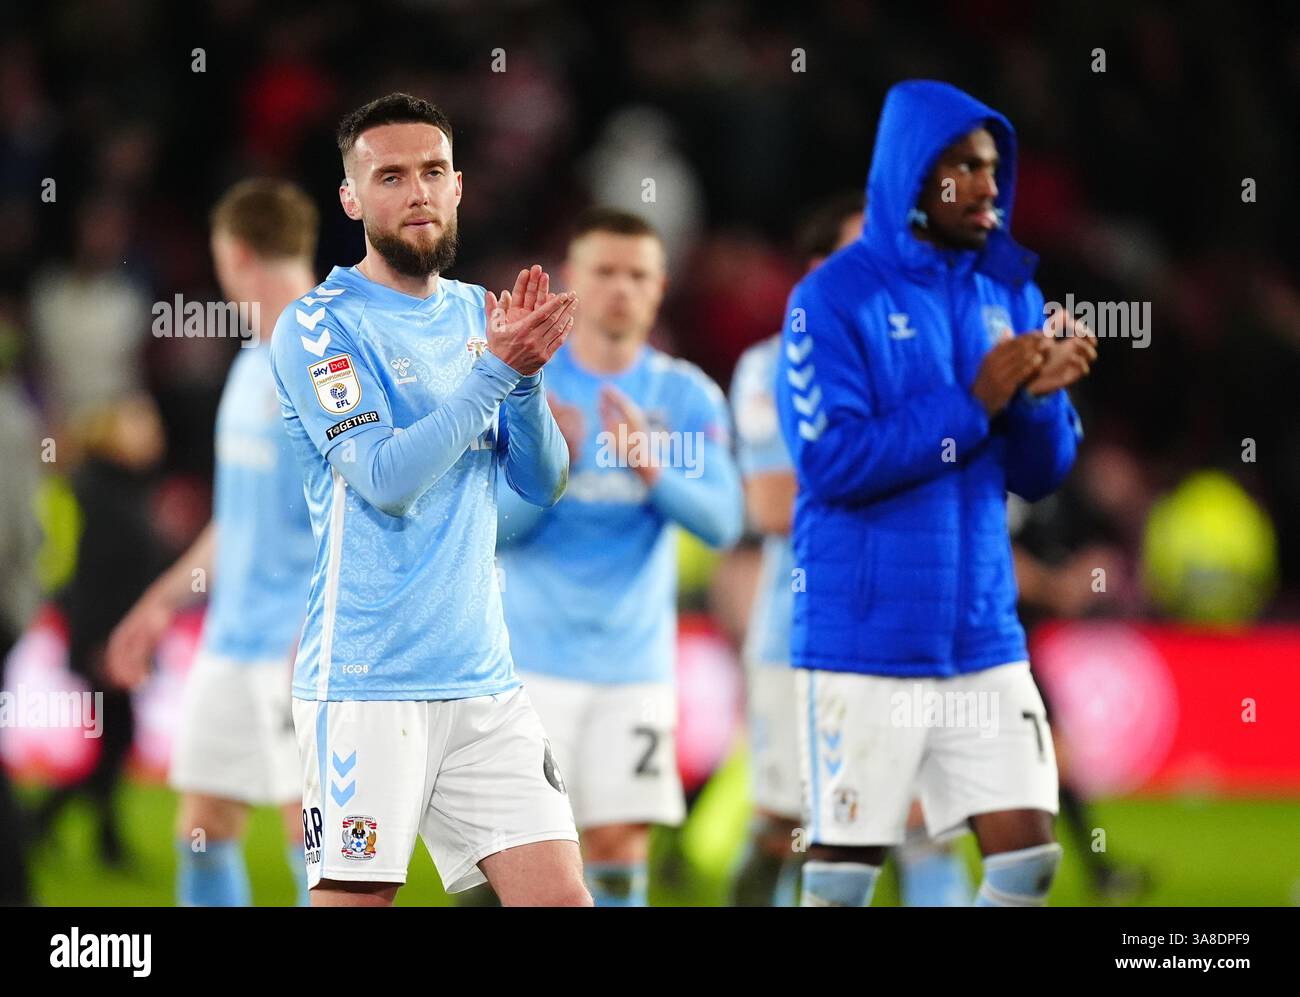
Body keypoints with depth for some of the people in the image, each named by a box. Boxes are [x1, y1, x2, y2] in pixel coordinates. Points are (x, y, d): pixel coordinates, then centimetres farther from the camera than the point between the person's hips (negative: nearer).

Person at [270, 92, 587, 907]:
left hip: (484, 679, 6)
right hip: (366, 684, -6)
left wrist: (528, 377, -7)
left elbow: (545, 483, 10)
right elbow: (386, 479, -17)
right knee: (356, 897, -5)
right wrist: (496, 373, -17)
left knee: (561, 895, -1)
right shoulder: (320, 326, -6)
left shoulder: (478, 314, 14)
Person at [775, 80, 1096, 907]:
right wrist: (974, 403, -18)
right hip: (866, 643, -5)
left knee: (1027, 853, 0)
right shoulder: (836, 297, -7)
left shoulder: (1010, 294, 8)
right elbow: (832, 461, -16)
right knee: (846, 866, 0)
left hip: (983, 636, 5)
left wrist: (1040, 396, -12)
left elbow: (1037, 478, 9)